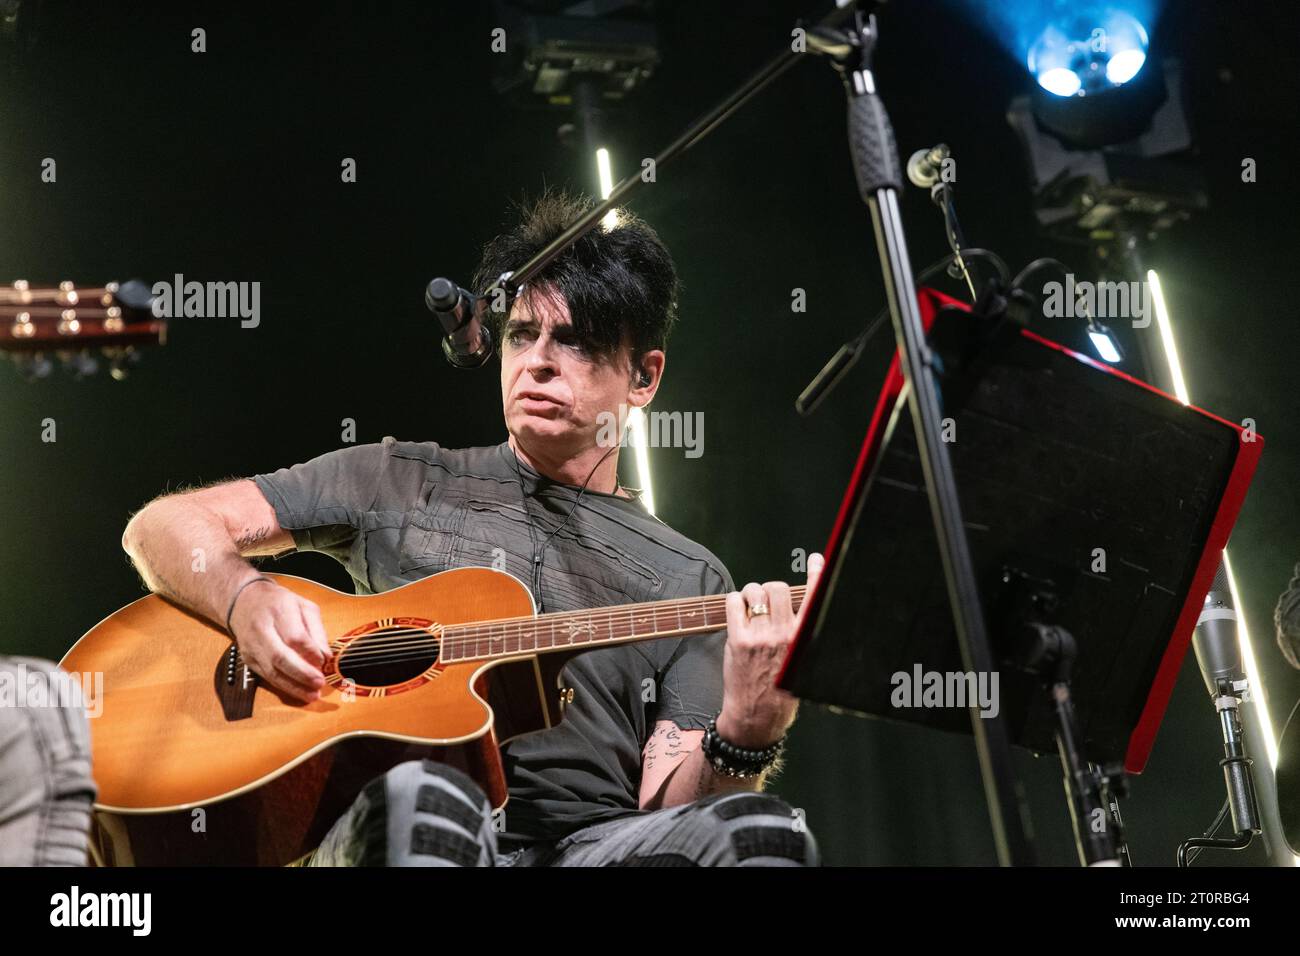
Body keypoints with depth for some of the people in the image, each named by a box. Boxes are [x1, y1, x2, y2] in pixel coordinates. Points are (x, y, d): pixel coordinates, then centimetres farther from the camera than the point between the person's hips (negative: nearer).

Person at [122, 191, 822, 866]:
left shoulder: (691, 581, 20)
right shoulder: (399, 483, 19)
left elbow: (669, 803, 9)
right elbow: (164, 528, 16)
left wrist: (746, 734, -14)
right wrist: (248, 600, -7)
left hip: (591, 842, 1)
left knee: (757, 829, -33)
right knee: (419, 787, -40)